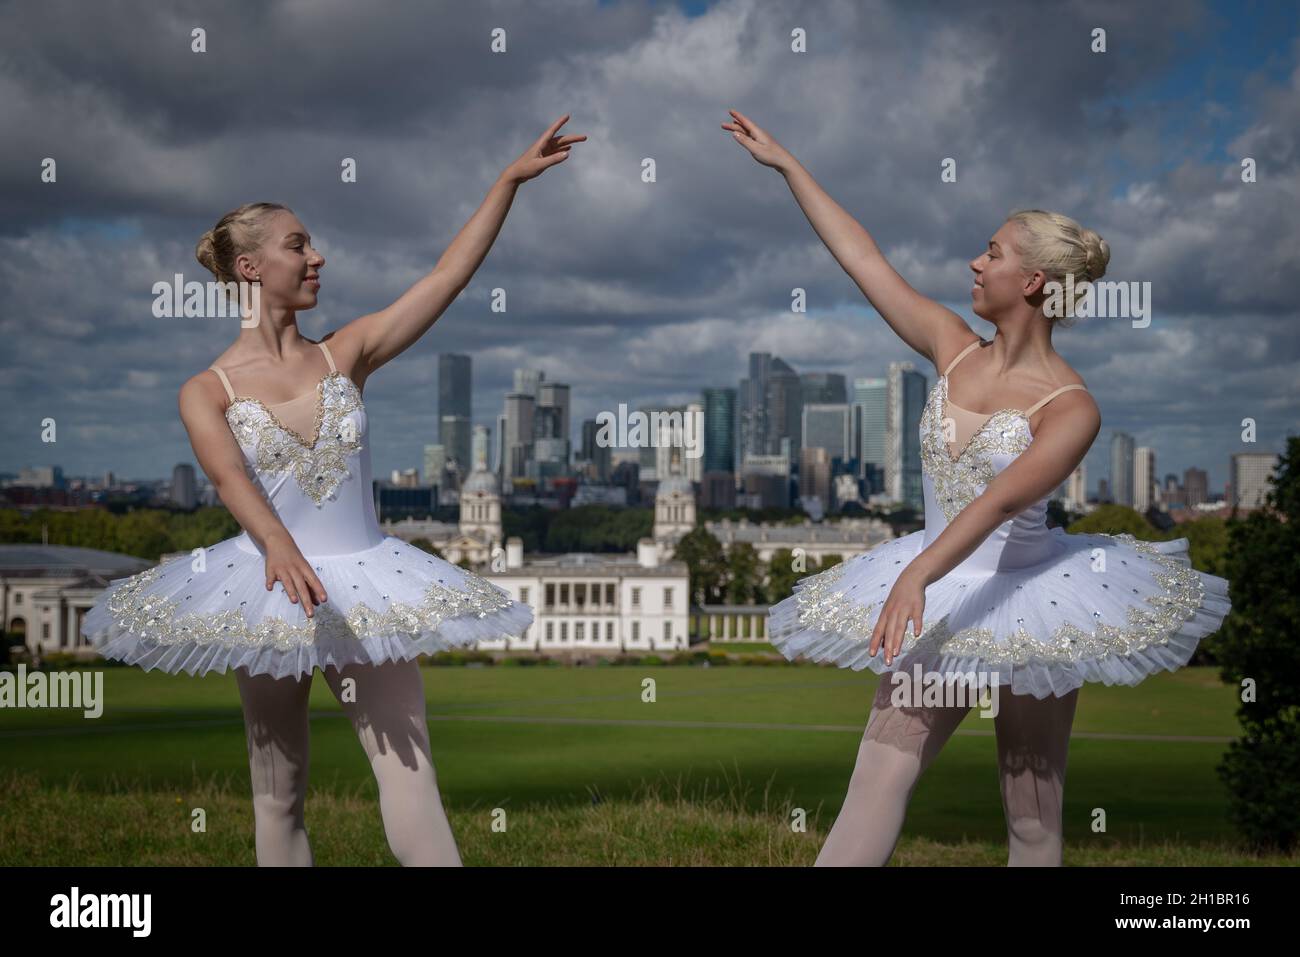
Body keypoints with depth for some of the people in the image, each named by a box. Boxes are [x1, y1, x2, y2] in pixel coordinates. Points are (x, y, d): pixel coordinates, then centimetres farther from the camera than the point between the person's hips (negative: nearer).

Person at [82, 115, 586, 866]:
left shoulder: (346, 353, 3)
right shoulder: (207, 391, -3)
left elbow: (450, 276, -2)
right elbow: (230, 475, -23)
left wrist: (509, 180, -7)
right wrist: (278, 544, -43)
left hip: (364, 583, 1)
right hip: (271, 586, -1)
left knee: (413, 784, -6)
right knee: (279, 795, 11)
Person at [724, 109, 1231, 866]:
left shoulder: (1071, 408, -16)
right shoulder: (953, 349, -1)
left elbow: (1002, 499, -31)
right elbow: (862, 255, 4)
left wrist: (918, 574, -46)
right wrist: (785, 162, 9)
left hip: (1030, 603, -4)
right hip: (942, 604, 4)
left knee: (1034, 816, 6)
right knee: (878, 781, -6)